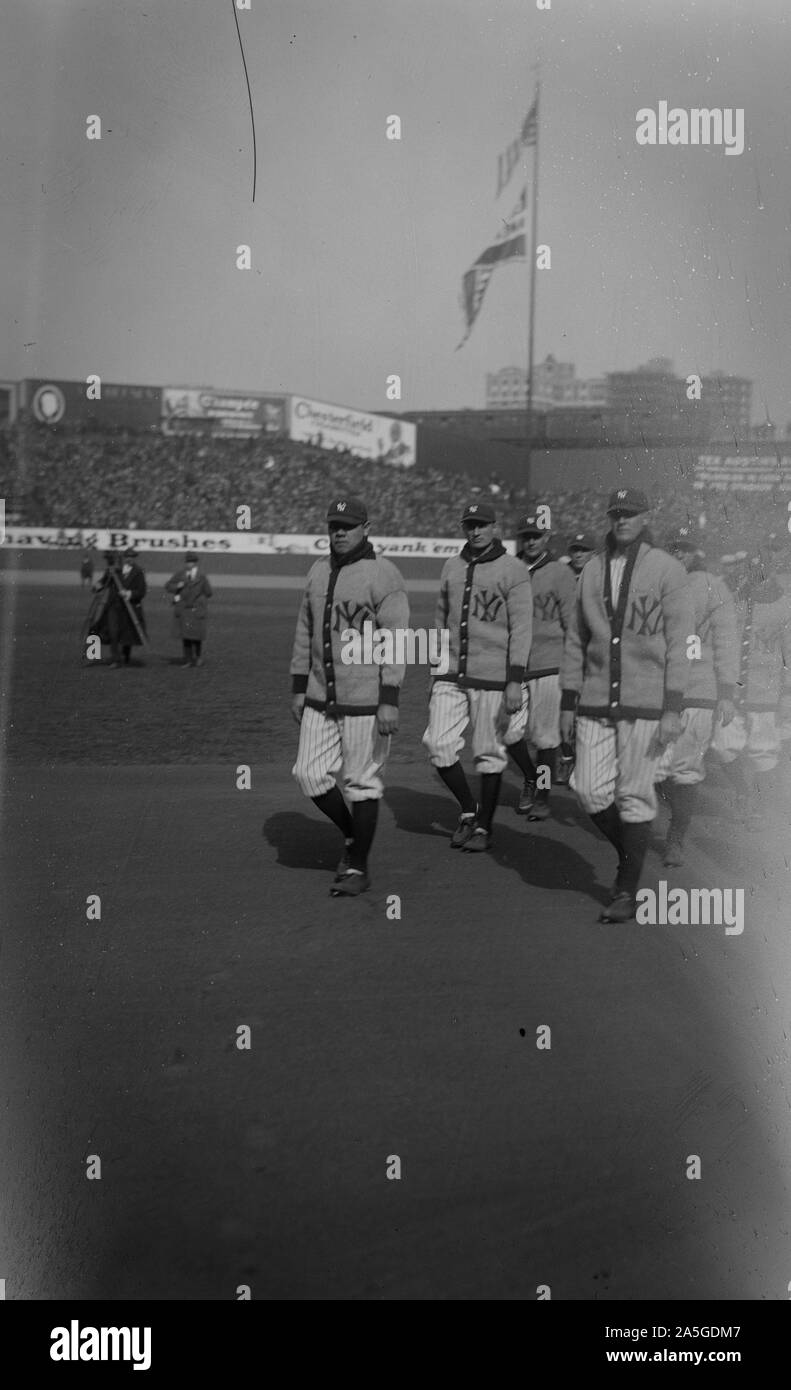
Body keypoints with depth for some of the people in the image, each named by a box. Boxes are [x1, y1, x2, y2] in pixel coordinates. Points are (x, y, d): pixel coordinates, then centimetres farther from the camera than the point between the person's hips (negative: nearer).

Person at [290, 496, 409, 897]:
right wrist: (298, 688, 14)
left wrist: (389, 700, -20)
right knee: (311, 775, 4)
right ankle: (352, 836, 28)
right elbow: (305, 633, 17)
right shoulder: (318, 571, 11)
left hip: (366, 701, -6)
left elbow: (396, 641, -14)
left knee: (360, 782, 1)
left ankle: (358, 867, 16)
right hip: (321, 699, 6)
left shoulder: (383, 575, -10)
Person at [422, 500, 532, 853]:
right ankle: (468, 811, 17)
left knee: (489, 754, 3)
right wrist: (435, 669, 19)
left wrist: (515, 681, -17)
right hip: (451, 675, 5)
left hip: (492, 678, -5)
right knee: (438, 745, -4)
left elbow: (521, 629, -10)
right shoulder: (452, 567, 12)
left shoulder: (514, 571, -5)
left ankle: (483, 826, 18)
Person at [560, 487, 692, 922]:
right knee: (590, 791, 0)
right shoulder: (592, 569, 10)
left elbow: (678, 644, -7)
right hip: (595, 702, 4)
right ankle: (631, 854, 27)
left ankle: (628, 890, 12)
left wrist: (673, 709, -13)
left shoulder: (668, 570, -3)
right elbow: (576, 640, 13)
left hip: (645, 703, -4)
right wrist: (567, 703, 10)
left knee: (633, 795, 0)